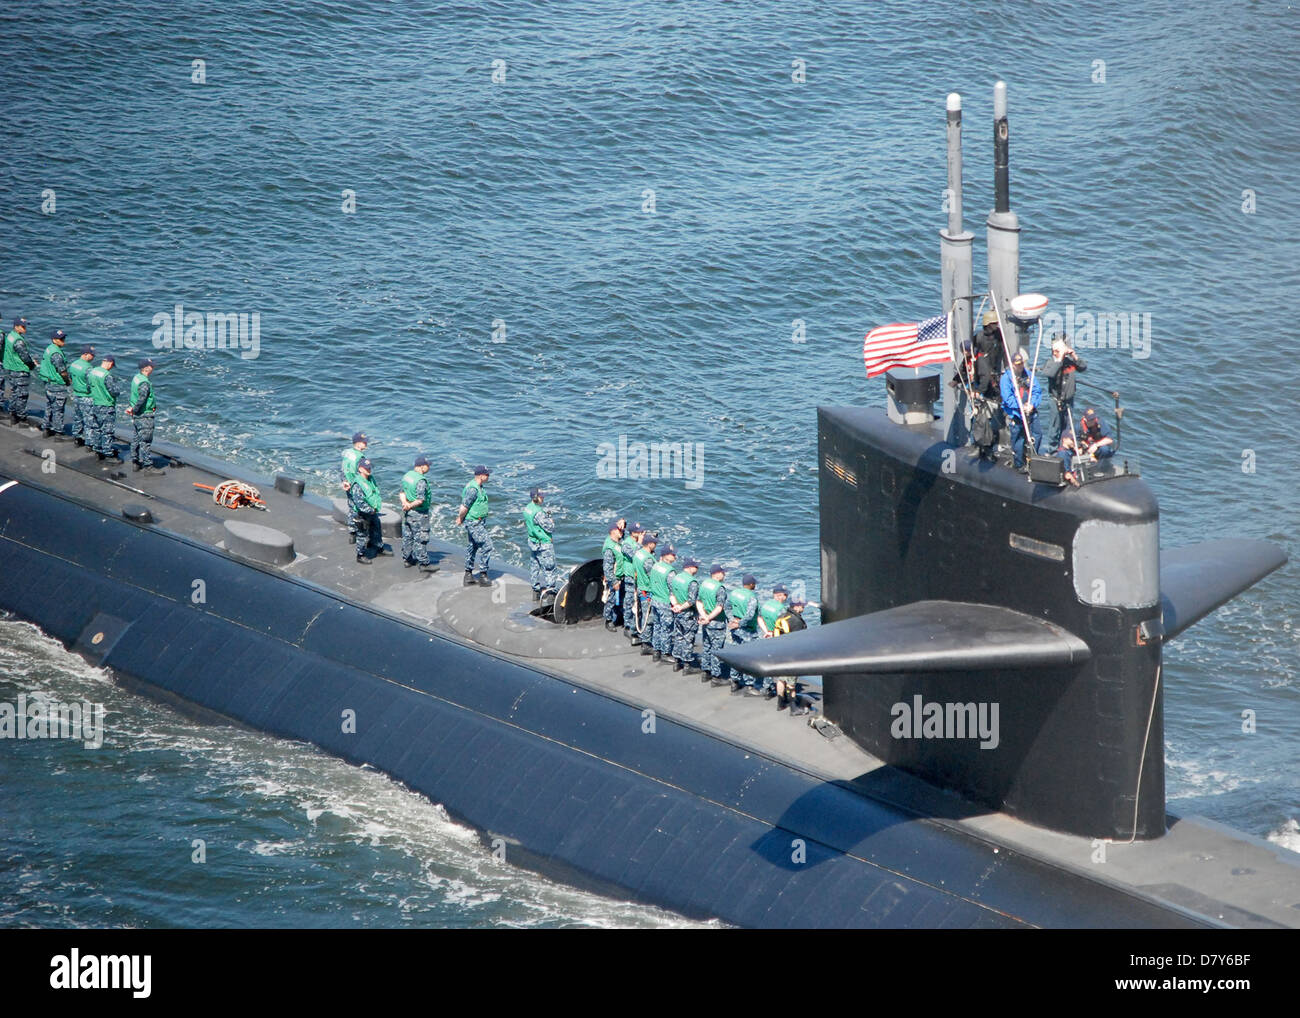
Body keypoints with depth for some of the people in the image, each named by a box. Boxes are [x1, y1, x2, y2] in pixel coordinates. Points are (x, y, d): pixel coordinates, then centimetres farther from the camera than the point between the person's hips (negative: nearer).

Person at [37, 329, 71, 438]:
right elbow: (62, 371, -21)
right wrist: (69, 380, -1)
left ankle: (48, 429, 27)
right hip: (58, 386, -10)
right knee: (58, 410, -2)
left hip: (48, 383, 10)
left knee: (49, 407, 18)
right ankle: (58, 432, 3)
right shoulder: (56, 353, -22)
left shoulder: (49, 349, 8)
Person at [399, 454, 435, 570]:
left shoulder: (406, 475, 5)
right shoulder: (421, 481, -22)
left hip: (407, 513, 8)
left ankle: (407, 560, 29)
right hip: (418, 513, -8)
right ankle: (423, 564, 2)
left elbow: (402, 492, 6)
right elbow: (420, 500, -25)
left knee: (407, 536, 18)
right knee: (421, 539, -2)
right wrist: (410, 506, -12)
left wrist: (405, 503, -10)